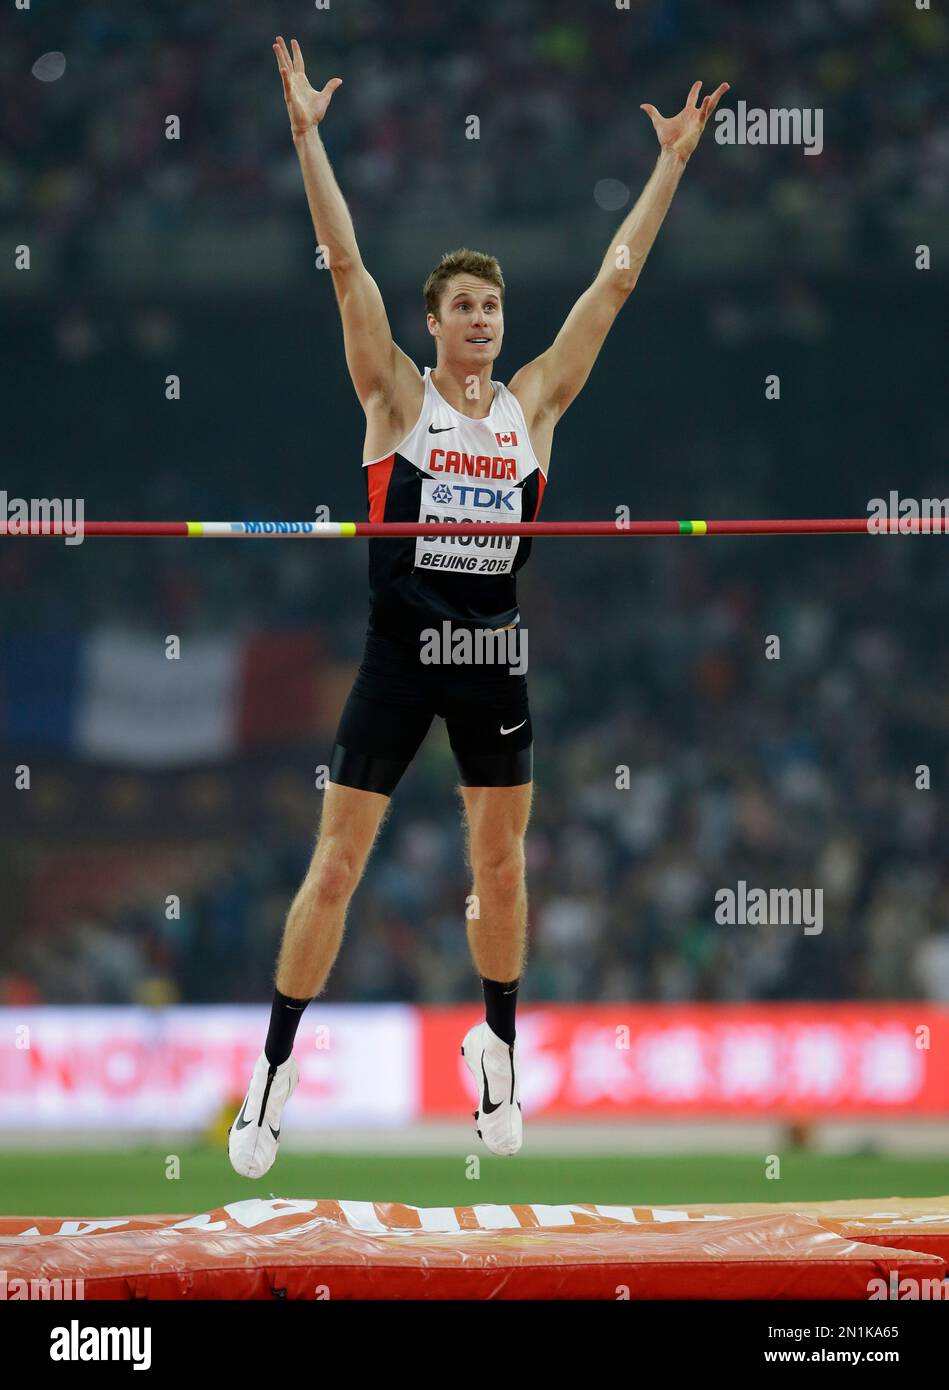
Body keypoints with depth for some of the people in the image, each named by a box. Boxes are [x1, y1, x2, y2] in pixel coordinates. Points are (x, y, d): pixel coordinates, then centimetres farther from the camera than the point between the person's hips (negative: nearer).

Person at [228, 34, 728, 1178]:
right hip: (400, 645, -3)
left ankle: (499, 1050, 27)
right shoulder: (397, 395, -1)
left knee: (499, 866, 11)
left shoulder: (535, 401, 6)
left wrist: (672, 161, 9)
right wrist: (306, 135, -14)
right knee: (336, 865, -3)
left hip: (493, 650, 3)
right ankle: (274, 1073, 1)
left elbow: (617, 276, 8)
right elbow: (345, 264, -8)